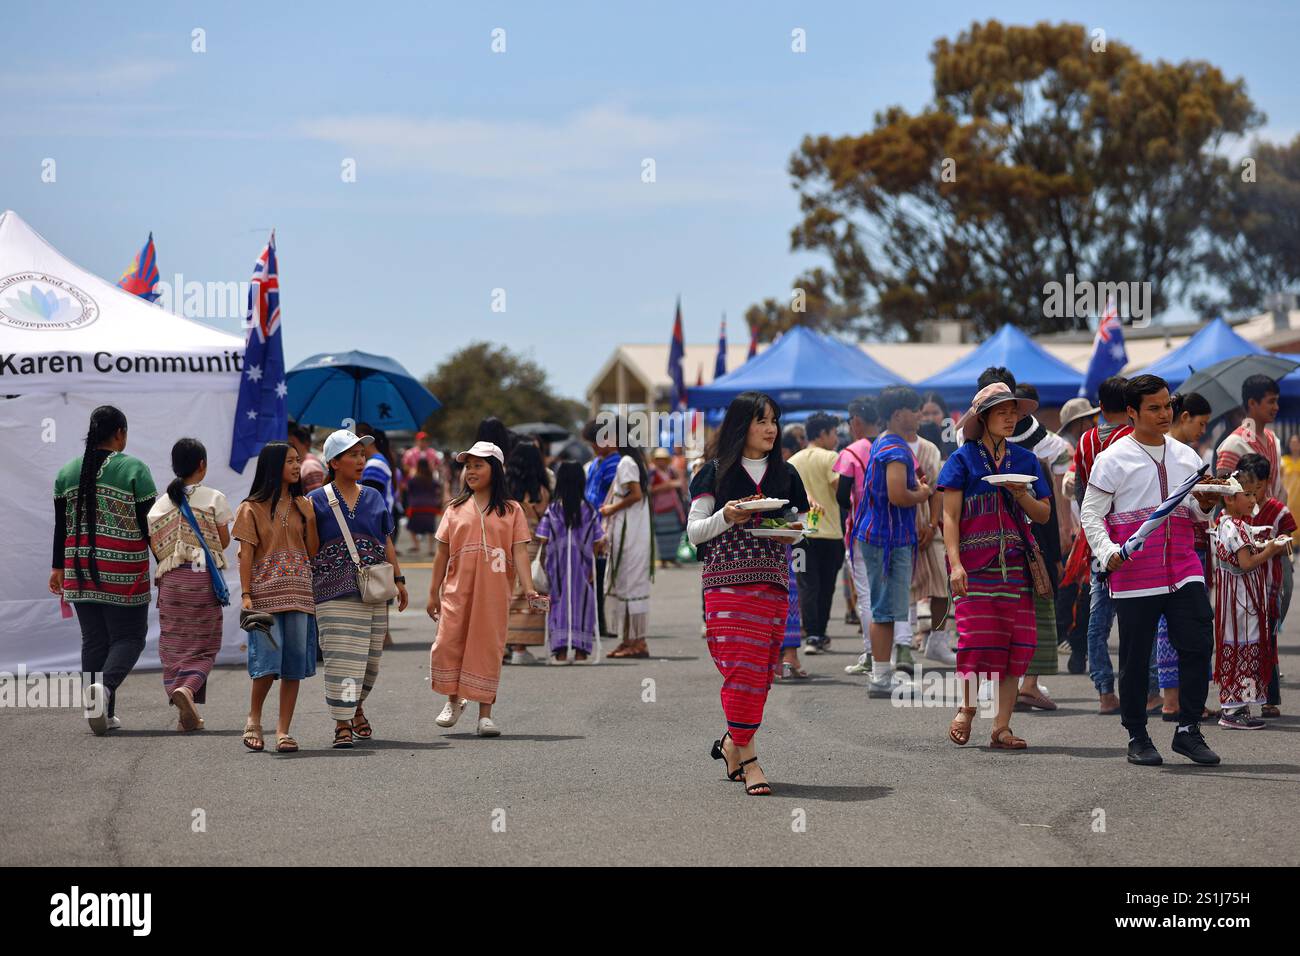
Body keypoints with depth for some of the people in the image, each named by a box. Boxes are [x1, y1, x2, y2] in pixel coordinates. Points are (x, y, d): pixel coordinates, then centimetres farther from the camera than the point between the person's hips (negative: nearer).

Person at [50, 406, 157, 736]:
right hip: (123, 572, -4)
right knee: (129, 635, 3)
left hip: (80, 569, 4)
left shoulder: (67, 472, 9)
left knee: (93, 640, 10)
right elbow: (149, 523, -6)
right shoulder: (134, 469, -5)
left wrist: (57, 567, 17)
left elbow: (61, 526, 11)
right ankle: (105, 685, -24)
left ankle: (102, 713, 8)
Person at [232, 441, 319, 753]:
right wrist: (246, 594, -11)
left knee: (294, 664, -1)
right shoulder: (252, 508, 3)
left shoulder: (303, 505, 14)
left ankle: (283, 730, 5)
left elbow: (313, 551, 10)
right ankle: (253, 718, 11)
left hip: (299, 592, 4)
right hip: (265, 593, -4)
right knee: (268, 659, -12)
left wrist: (310, 518, -3)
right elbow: (246, 554, -1)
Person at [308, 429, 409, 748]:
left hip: (374, 590, 4)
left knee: (370, 658, 8)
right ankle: (342, 724, -6)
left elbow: (386, 542, 18)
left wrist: (398, 579, 14)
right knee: (341, 657, -10)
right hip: (334, 590, -4)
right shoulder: (317, 501, 0)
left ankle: (357, 709, 32)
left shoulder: (374, 498, 13)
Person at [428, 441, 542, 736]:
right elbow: (442, 553, 11)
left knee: (488, 648, -1)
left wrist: (529, 589, -13)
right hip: (457, 590, 2)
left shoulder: (511, 510, 5)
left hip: (494, 592, -2)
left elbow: (519, 552, -2)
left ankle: (485, 714, 4)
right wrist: (433, 593, 8)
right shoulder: (456, 509, 11)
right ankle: (454, 701, 20)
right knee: (448, 645, -3)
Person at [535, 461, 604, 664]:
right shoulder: (590, 511, -2)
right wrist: (592, 569, 7)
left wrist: (543, 564, 5)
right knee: (582, 603, 9)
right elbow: (596, 543, -1)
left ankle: (560, 652, 0)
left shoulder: (552, 510, -5)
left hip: (558, 565, -1)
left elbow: (543, 541, -6)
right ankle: (580, 651, 9)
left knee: (559, 603, 5)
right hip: (582, 567, 1)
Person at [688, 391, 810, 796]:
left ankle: (732, 742, 21)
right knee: (742, 668, -12)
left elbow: (804, 525, 19)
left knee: (761, 671, 2)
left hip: (774, 582, 4)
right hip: (727, 580, -4)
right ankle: (748, 759, -8)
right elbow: (694, 531, 4)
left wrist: (794, 532, -4)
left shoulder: (786, 474, 15)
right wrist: (725, 517, -14)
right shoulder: (715, 473, 6)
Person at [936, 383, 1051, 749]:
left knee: (1016, 643, -3)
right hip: (975, 562, -3)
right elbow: (950, 515, -2)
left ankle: (1002, 727, 1)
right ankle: (966, 708, 12)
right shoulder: (963, 458, 3)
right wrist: (955, 562, -13)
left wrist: (1021, 494, -6)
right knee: (977, 637, -11)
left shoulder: (1024, 459, 14)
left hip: (1016, 563, 4)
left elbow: (1043, 514, 13)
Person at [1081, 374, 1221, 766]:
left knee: (1197, 645, -6)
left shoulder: (1186, 456, 14)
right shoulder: (1113, 458, -1)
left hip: (1183, 568, 4)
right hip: (1134, 577, -4)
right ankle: (1137, 737, 15)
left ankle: (1188, 730, 6)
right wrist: (1107, 552, -17)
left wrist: (1205, 506, -3)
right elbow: (1091, 513, -2)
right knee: (1135, 659, 2)